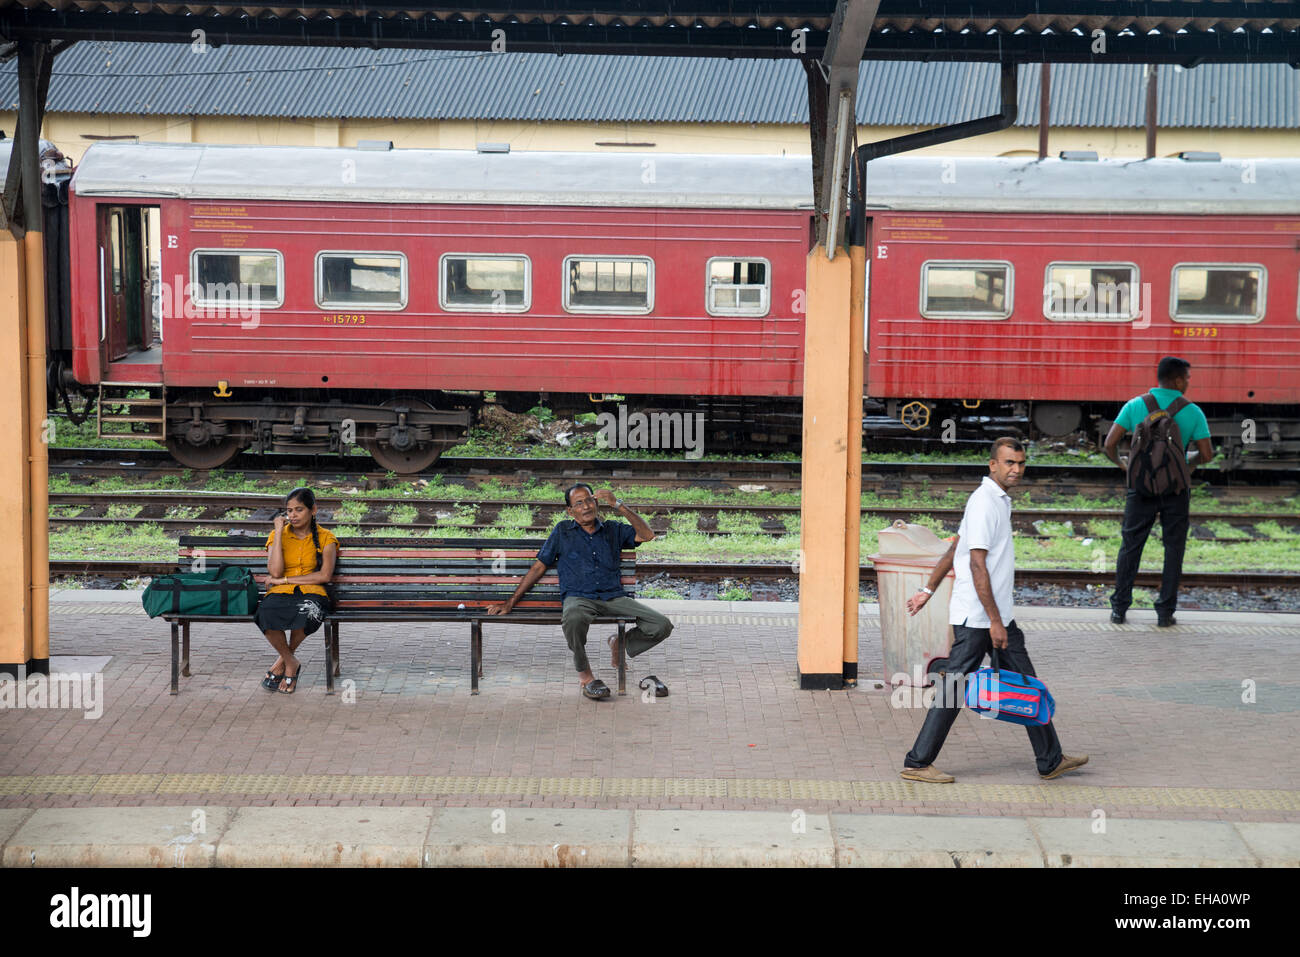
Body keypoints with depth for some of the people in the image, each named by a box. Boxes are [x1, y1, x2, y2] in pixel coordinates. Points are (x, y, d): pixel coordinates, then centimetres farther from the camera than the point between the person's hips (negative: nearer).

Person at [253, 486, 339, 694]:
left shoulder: (325, 538, 10)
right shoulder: (277, 535, 13)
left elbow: (325, 575, -4)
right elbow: (275, 571, -4)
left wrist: (284, 580, -6)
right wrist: (279, 532, -3)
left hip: (310, 593, -1)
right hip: (280, 594, 1)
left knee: (308, 612, -40)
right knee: (266, 614, -37)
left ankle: (282, 660, -9)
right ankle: (291, 663, -10)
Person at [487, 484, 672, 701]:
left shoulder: (613, 530, 18)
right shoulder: (563, 531, 15)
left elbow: (647, 535, 3)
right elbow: (539, 567, 16)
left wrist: (618, 505, -1)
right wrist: (511, 602, 10)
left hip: (613, 597, 3)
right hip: (579, 598, -2)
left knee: (662, 626, -17)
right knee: (574, 619, -42)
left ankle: (620, 643, 14)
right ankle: (584, 673, -16)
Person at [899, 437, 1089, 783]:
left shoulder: (1000, 501, 15)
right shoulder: (984, 502, -16)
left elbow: (953, 549, 20)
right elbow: (977, 564, -21)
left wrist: (928, 590, 23)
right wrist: (994, 620, -22)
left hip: (999, 613, 10)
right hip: (976, 616, -10)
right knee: (955, 689, -4)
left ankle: (1051, 761, 17)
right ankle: (917, 763, 3)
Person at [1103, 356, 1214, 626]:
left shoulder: (1135, 406, -3)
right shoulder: (1193, 412, -5)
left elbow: (1110, 444, -5)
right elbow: (1206, 455, -3)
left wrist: (1120, 463, 15)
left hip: (1142, 486, 1)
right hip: (1176, 490, -1)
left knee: (1131, 546, 10)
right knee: (1173, 549, 8)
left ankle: (1119, 608, 11)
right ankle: (1165, 612, 8)